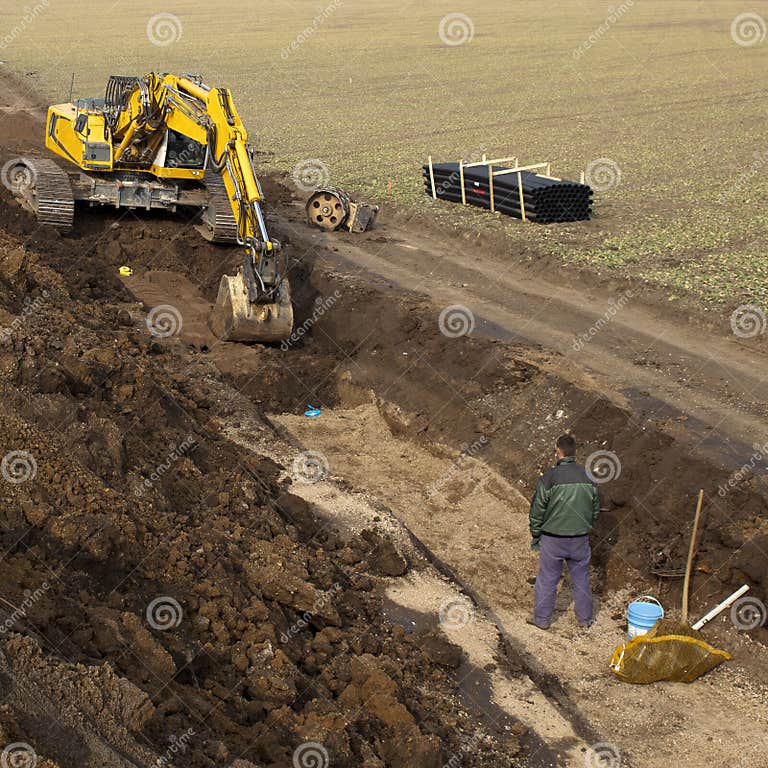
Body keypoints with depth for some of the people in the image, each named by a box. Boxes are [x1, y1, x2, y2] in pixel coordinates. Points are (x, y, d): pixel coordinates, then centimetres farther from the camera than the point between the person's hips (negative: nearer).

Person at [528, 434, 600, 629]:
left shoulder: (549, 477, -14)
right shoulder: (588, 476, -2)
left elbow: (538, 509, -9)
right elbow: (596, 508, 8)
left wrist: (535, 535, 3)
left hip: (553, 539, -3)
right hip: (581, 539, 3)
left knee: (547, 579, 9)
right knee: (581, 578, 16)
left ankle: (542, 619, 18)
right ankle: (585, 618, 26)